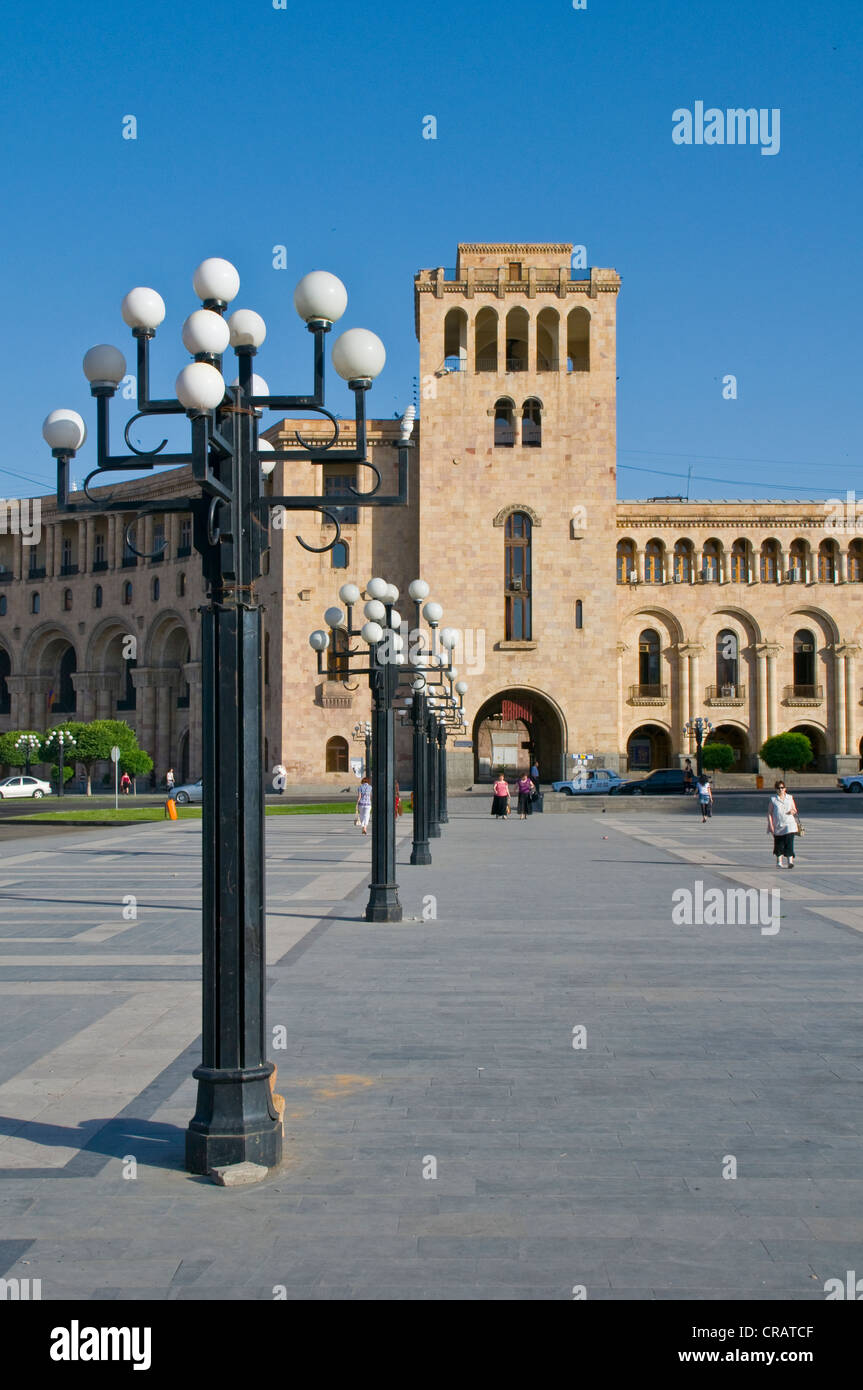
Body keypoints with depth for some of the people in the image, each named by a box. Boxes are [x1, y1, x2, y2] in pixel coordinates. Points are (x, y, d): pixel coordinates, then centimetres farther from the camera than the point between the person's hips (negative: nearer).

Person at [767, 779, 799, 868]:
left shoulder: (790, 798, 8)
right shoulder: (773, 799, 3)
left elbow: (795, 810, 16)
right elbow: (769, 813, 2)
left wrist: (793, 811, -9)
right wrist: (771, 825, -6)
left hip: (789, 825, 0)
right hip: (778, 826, 0)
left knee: (789, 842, -14)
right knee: (779, 844, 8)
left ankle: (790, 861, -16)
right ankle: (779, 862, 24)